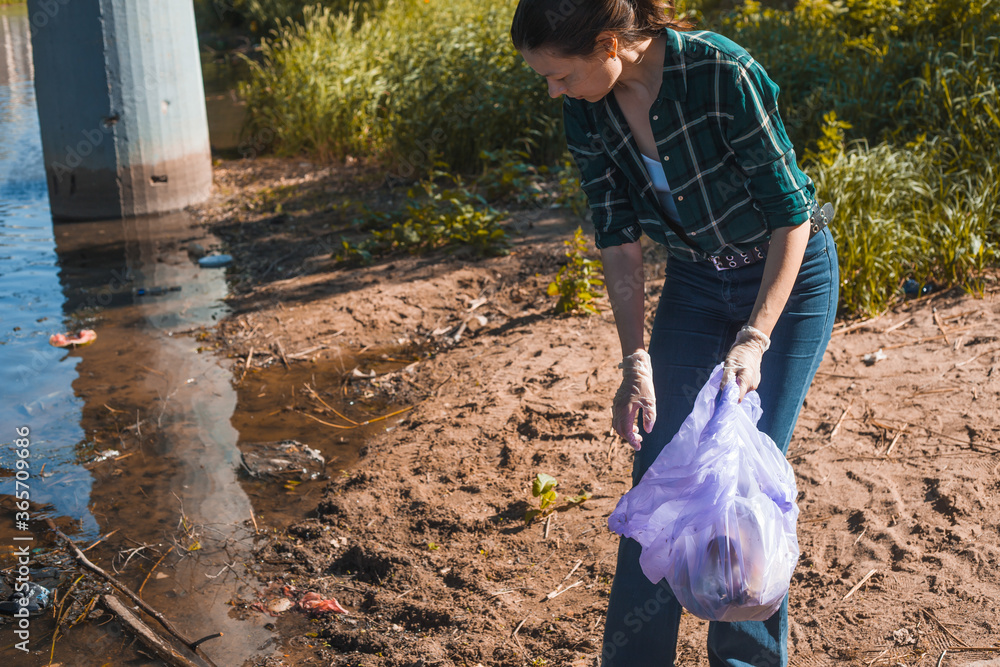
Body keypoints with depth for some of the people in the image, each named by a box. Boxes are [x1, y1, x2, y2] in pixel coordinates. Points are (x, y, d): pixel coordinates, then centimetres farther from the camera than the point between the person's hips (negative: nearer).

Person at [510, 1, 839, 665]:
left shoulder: (723, 73, -28)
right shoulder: (585, 110, -11)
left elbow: (791, 213, -21)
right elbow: (619, 238, -7)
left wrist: (754, 339, -26)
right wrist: (636, 363, -12)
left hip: (789, 274, -4)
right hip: (694, 282, 5)